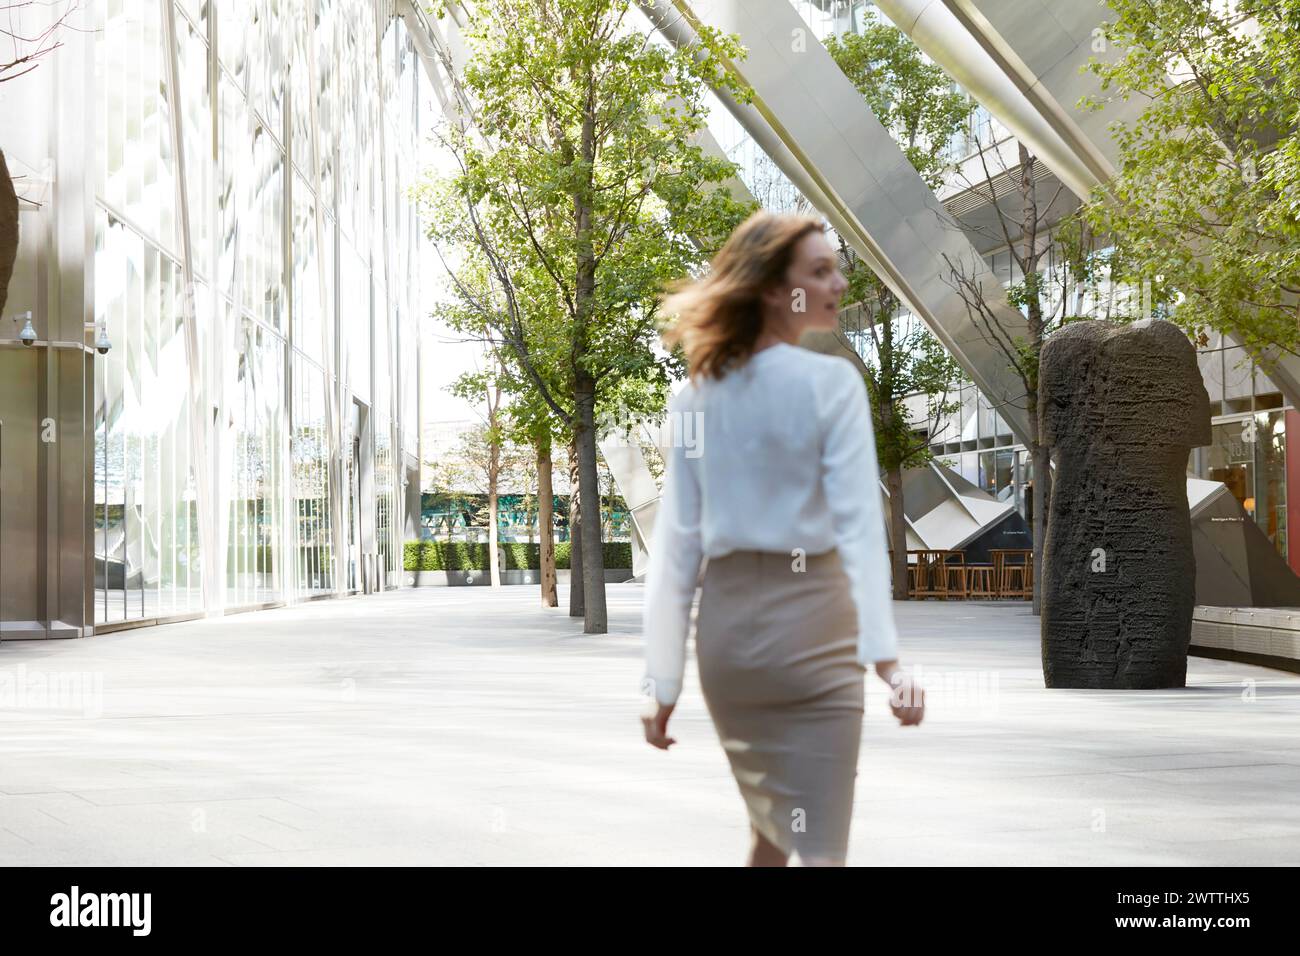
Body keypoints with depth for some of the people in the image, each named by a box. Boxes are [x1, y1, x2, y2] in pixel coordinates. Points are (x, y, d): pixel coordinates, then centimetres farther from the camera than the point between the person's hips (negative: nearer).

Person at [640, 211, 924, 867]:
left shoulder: (696, 396, 5)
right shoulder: (831, 382, -7)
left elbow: (674, 546, 4)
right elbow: (858, 524, -16)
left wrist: (663, 680, 7)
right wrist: (885, 654, -21)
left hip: (725, 622, 5)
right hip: (807, 619, -5)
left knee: (770, 833, 22)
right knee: (818, 844, -3)